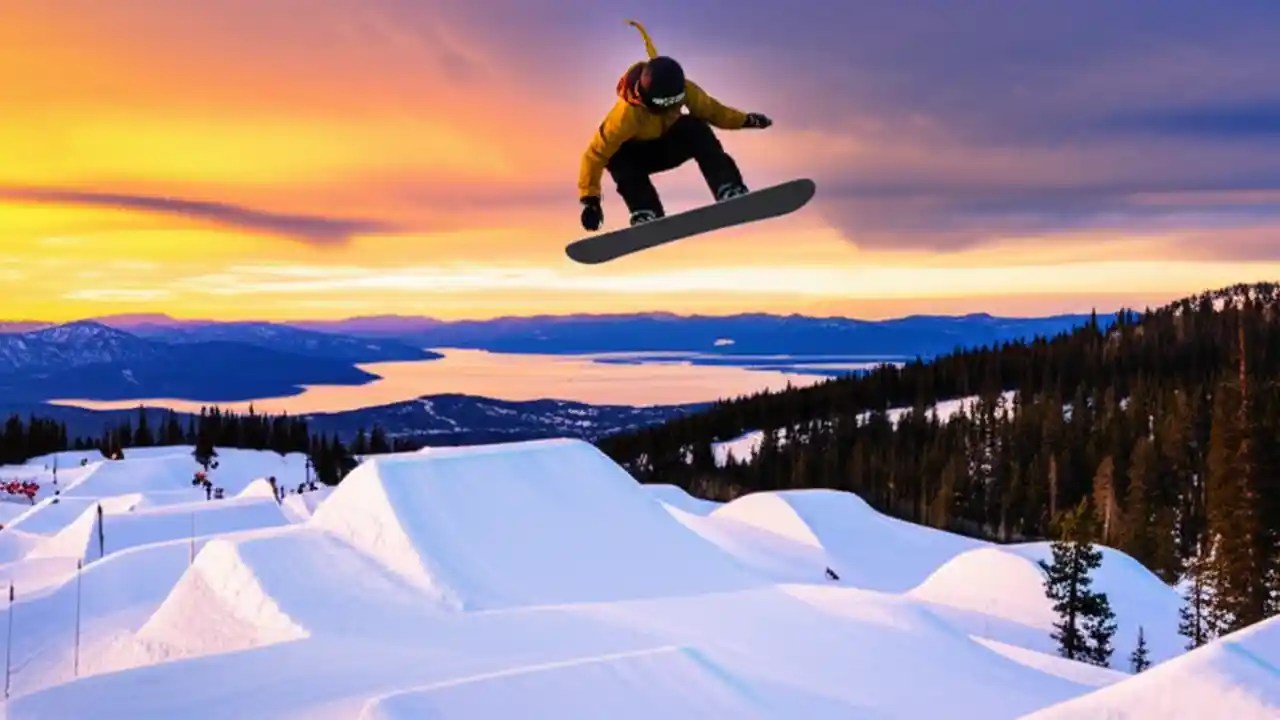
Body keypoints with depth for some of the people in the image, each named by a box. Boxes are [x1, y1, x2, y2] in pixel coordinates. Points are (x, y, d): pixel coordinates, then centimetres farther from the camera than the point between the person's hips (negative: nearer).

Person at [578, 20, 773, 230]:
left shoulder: (684, 90, -26)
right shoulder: (626, 114, -39)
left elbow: (710, 110, -4)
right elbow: (595, 154, -35)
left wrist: (744, 120, -11)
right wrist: (590, 199, -39)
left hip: (668, 145, 3)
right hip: (636, 154, -3)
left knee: (697, 129, -30)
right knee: (618, 158, -39)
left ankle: (728, 190, -35)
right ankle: (645, 214, -39)